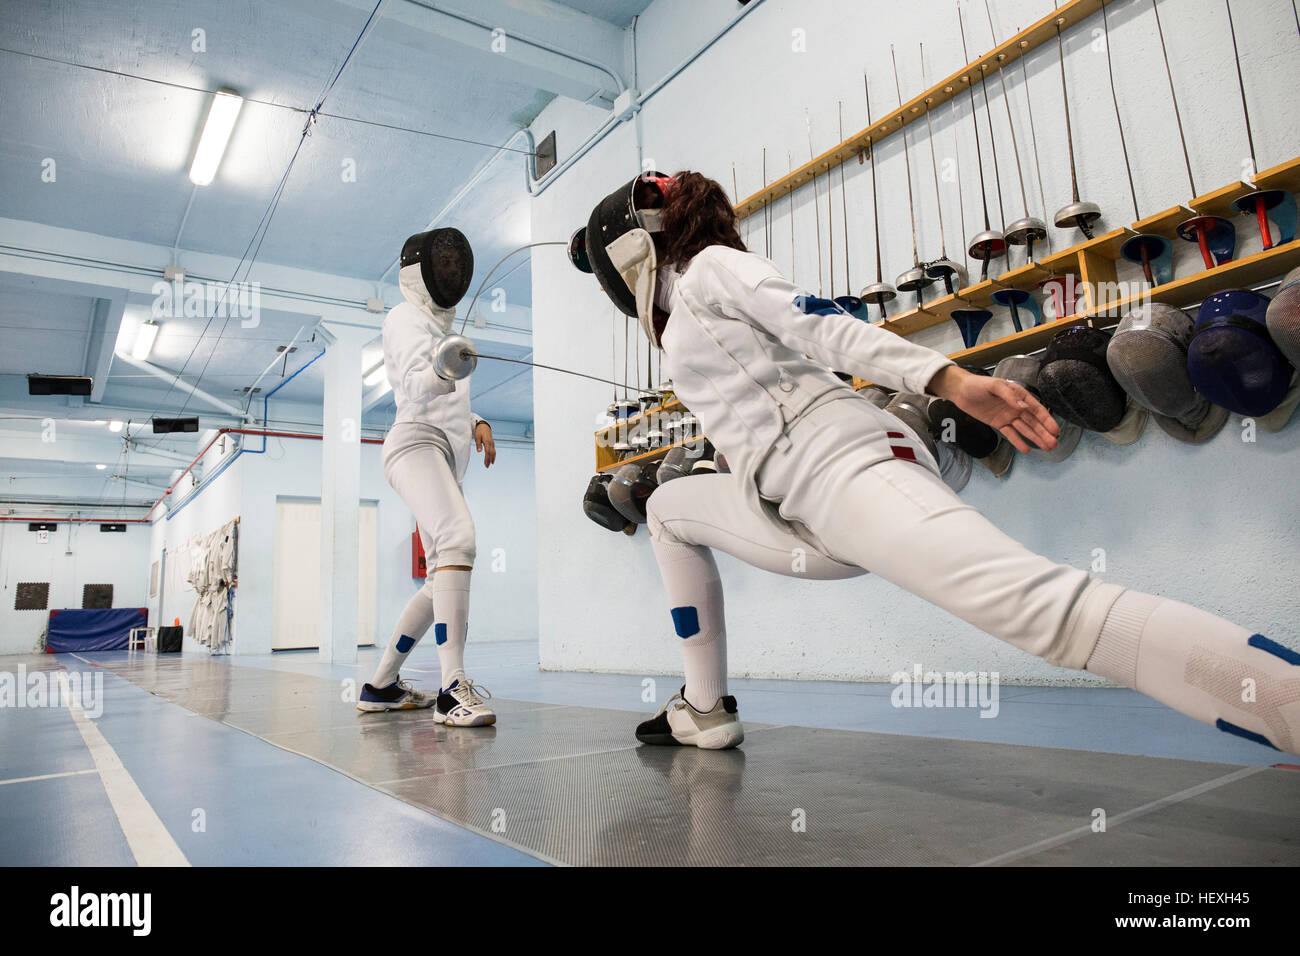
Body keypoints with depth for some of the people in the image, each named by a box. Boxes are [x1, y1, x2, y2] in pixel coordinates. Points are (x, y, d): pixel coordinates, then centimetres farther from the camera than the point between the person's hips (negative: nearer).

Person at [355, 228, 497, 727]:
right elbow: (416, 388, -18)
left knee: (443, 583, 9)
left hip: (445, 460, 10)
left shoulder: (438, 326, 30)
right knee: (459, 541, -33)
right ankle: (453, 688, -38)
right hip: (414, 447, -10)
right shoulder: (405, 319, 2)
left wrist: (476, 423, 10)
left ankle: (381, 686, 20)